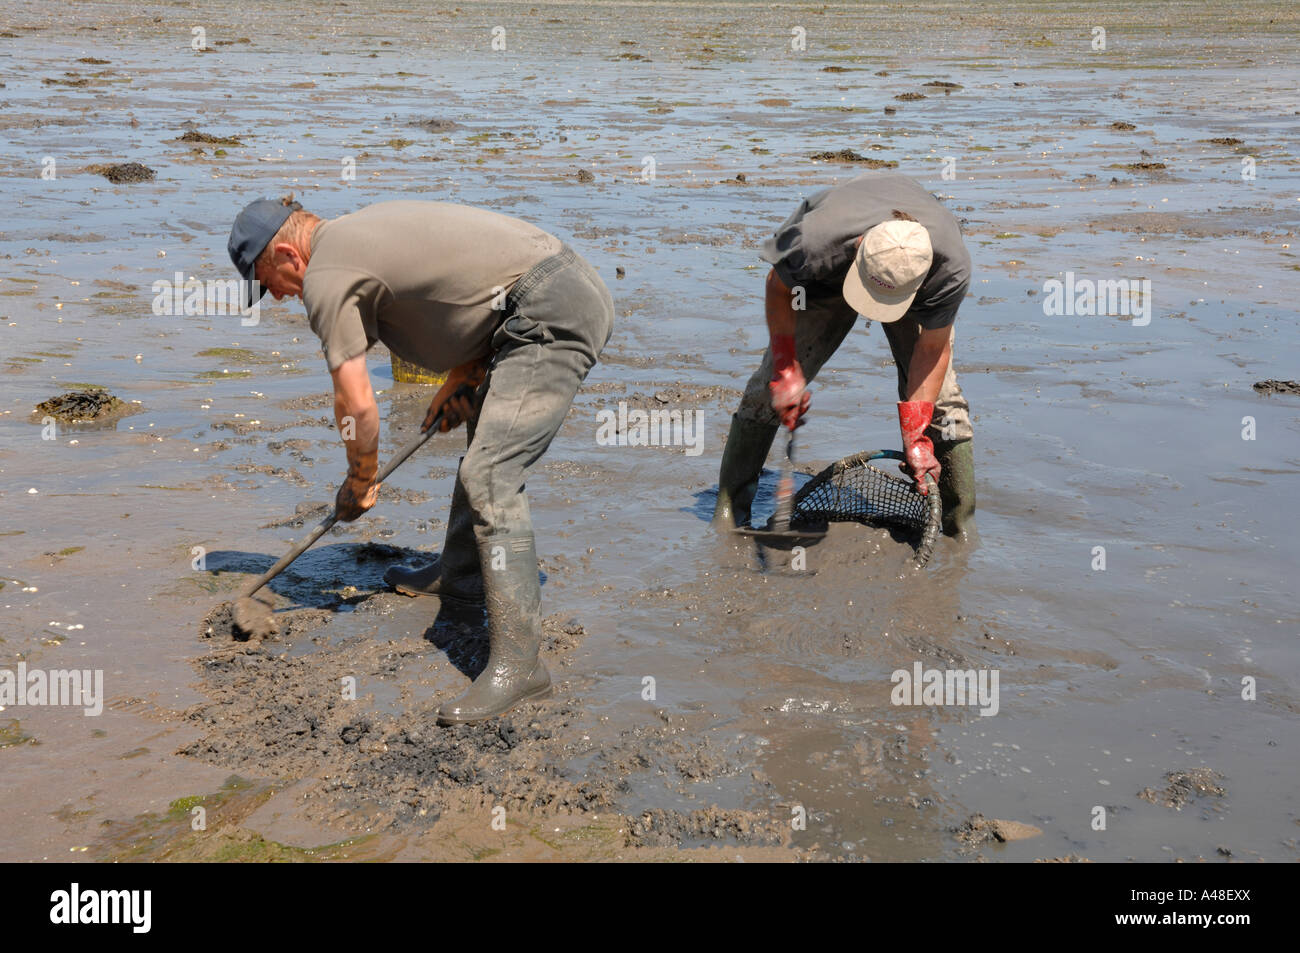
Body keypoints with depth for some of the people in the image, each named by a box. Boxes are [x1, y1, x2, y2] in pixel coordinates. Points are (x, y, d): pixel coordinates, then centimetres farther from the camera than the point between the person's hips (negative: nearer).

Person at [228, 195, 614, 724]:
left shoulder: (325, 275, -6)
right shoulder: (359, 231, 22)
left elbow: (356, 403, -6)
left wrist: (360, 481, 11)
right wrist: (460, 377, 16)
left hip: (552, 314, -11)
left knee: (489, 475, -16)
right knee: (486, 440, 26)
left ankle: (517, 660, -18)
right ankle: (460, 573, 41)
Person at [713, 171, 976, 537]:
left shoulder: (951, 267, -40)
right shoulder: (814, 241, -43)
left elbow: (932, 348, -25)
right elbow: (777, 287, -19)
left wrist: (916, 439, -26)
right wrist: (787, 372, -19)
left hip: (916, 290, 0)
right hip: (825, 276, 0)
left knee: (938, 396, -13)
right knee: (772, 384, -9)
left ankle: (962, 528, 0)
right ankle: (729, 507, 6)